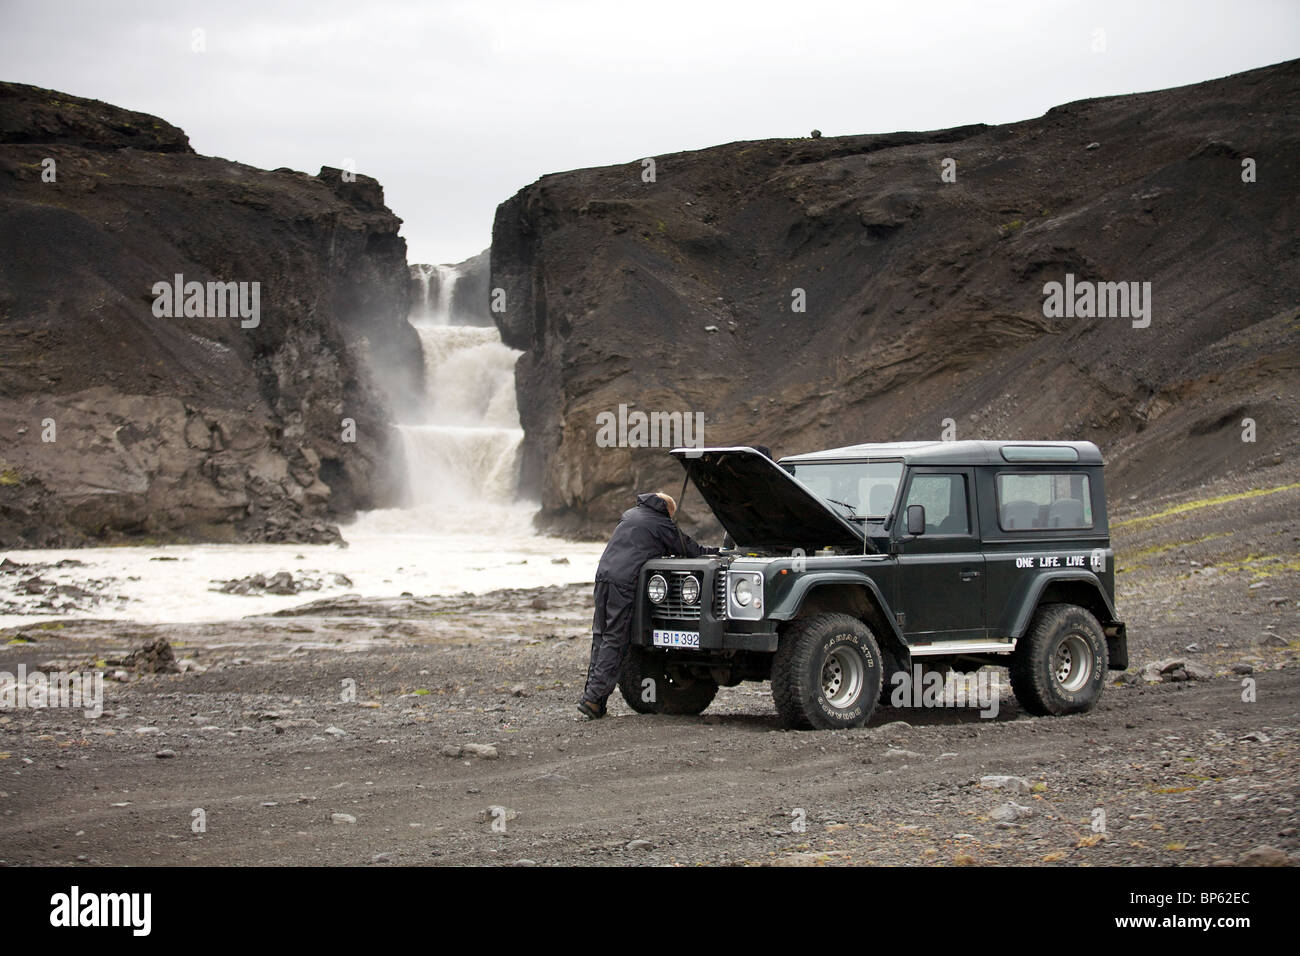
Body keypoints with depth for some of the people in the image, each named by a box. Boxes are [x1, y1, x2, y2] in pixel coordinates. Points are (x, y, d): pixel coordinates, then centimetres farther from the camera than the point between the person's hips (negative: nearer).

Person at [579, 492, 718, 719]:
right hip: (624, 583, -7)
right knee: (614, 640, -5)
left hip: (603, 575, 7)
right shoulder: (662, 525, 4)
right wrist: (717, 552, 29)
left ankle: (594, 696, 9)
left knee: (600, 636, 12)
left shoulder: (629, 514, 25)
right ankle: (593, 698, -11)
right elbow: (691, 550, 12)